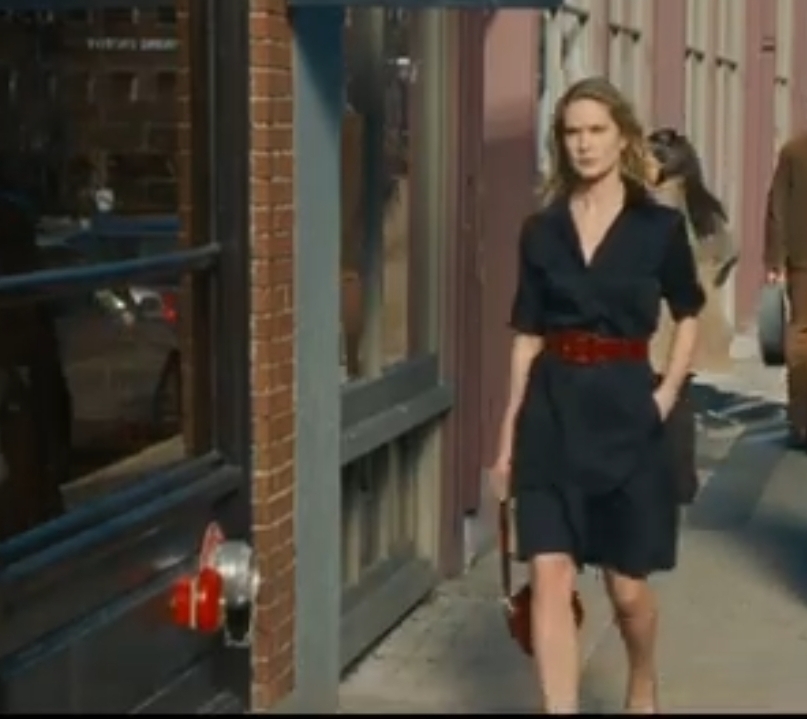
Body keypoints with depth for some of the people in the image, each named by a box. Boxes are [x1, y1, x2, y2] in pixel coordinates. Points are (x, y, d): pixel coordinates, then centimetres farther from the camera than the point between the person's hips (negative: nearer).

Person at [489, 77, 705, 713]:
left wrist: (667, 393, -2)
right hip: (553, 411, 2)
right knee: (550, 578, -6)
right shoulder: (541, 230, 4)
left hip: (624, 410, -2)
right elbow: (527, 336, 6)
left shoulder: (659, 226, -2)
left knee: (627, 587, 8)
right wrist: (508, 436, 4)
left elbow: (688, 316, 11)